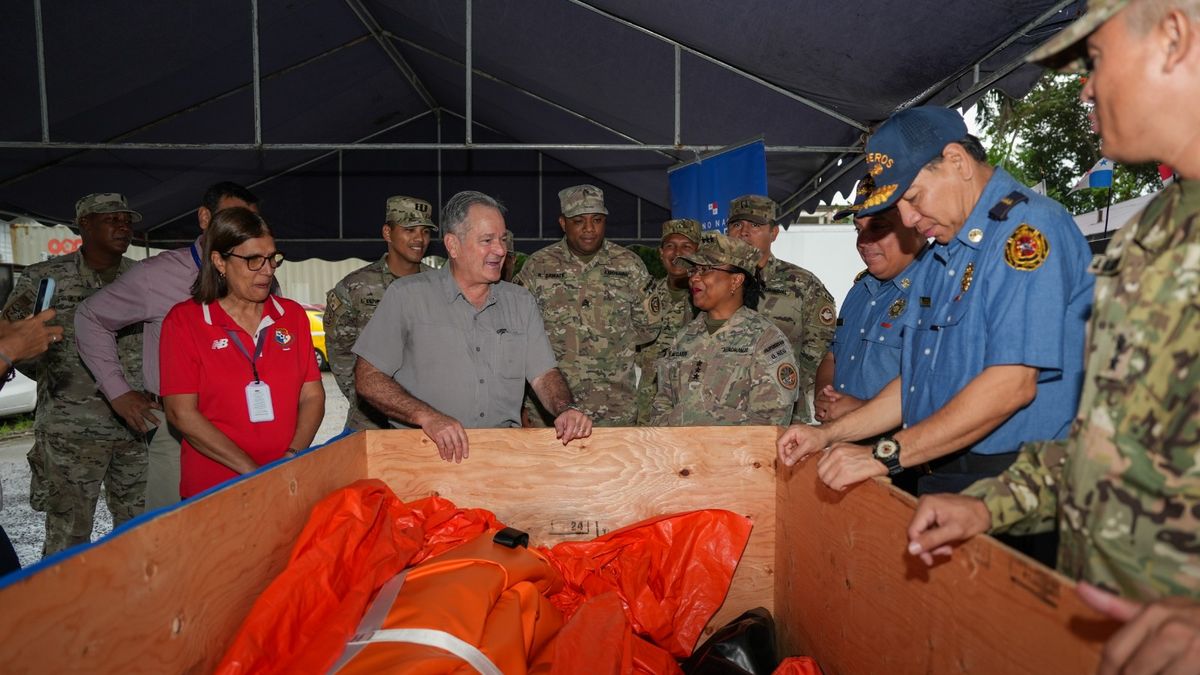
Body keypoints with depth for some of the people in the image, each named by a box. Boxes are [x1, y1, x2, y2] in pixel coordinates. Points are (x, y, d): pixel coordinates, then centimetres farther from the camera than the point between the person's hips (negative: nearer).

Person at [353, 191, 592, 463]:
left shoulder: (521, 302, 17)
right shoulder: (407, 295, 4)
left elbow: (543, 374, 15)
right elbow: (368, 378, 0)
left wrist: (566, 409, -7)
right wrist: (427, 416, -15)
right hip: (427, 451, -2)